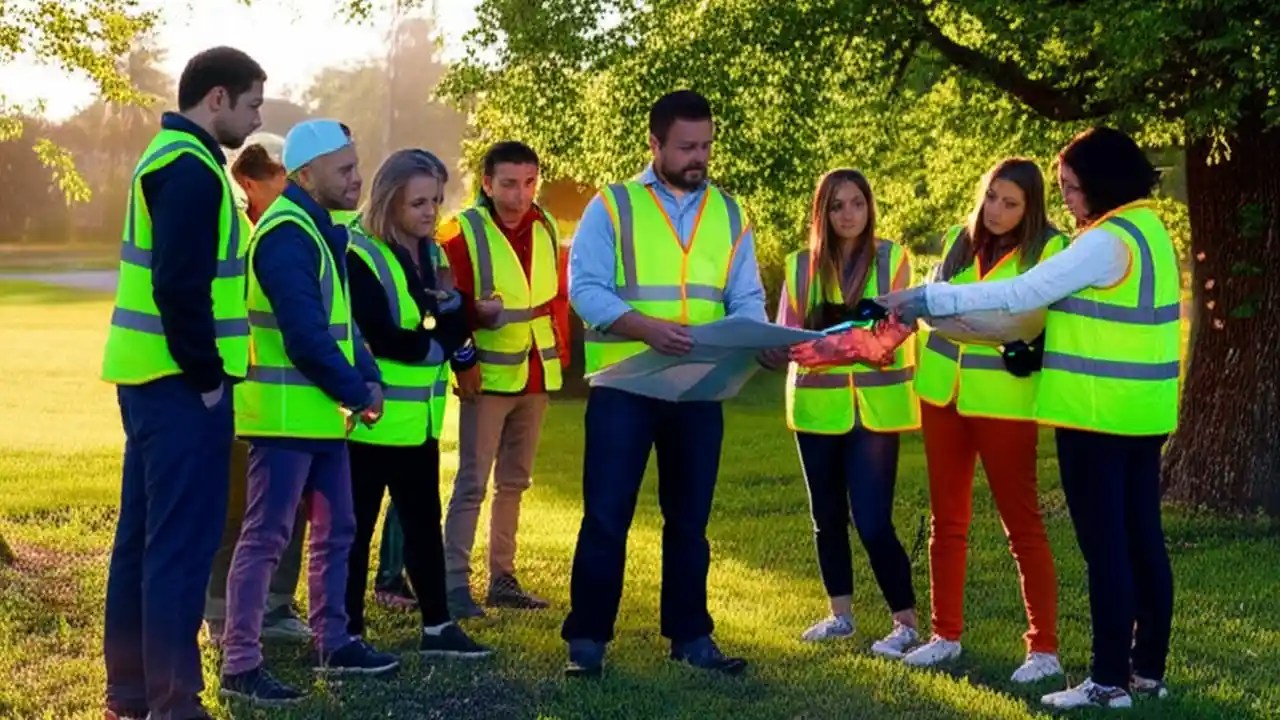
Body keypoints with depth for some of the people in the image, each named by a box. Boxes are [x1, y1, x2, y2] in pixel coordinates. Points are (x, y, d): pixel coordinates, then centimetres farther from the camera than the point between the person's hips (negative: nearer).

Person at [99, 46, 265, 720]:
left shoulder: (168, 157, 17)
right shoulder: (192, 168, -15)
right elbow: (181, 286, -23)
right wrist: (207, 374, -15)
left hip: (149, 375, 11)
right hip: (179, 381, -10)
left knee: (145, 532, 14)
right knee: (182, 540, -7)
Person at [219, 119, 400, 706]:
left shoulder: (323, 229, 15)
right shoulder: (286, 234, -17)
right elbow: (305, 335, -22)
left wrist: (367, 378, 5)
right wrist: (357, 393, -12)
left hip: (323, 412, 10)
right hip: (286, 412, -10)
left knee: (336, 529, 17)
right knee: (266, 537, -7)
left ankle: (333, 644, 28)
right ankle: (239, 665, -3)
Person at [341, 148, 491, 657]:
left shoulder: (431, 253, 11)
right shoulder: (360, 255, -13)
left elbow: (456, 332, 9)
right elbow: (380, 337, -19)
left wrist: (449, 301, -12)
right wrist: (436, 346, -9)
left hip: (419, 417, 8)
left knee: (423, 521, 13)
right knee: (357, 525, 0)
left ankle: (437, 627, 21)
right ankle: (347, 633, 6)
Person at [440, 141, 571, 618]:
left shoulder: (546, 228, 6)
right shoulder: (464, 232, -12)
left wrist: (557, 344, 6)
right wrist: (462, 362, -22)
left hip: (536, 375, 6)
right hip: (488, 376, -6)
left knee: (515, 480, 13)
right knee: (472, 481, -8)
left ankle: (502, 578, 21)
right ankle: (455, 584, -6)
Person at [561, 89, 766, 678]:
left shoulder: (728, 214, 10)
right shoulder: (612, 206, -2)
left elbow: (746, 299, 6)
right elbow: (584, 289, -10)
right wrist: (646, 327, -25)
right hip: (623, 385, -4)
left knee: (689, 518, 12)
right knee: (606, 517, -2)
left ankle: (689, 635, 21)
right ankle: (586, 638, 6)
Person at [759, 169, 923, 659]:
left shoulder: (892, 259, -1)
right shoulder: (801, 265, 4)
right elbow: (785, 333, 1)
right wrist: (776, 350, -22)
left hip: (874, 407, -3)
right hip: (817, 406, 3)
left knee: (872, 520, -9)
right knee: (827, 515, 13)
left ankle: (905, 623, 3)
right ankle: (840, 614, 27)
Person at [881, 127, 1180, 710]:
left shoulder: (1107, 241, -17)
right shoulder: (1147, 230, 13)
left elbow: (1020, 294, -20)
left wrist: (927, 299, -16)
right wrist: (1046, 342, 11)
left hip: (1098, 413, -9)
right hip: (1142, 412, 9)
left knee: (1104, 545, -5)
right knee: (1142, 540, 11)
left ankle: (1110, 680, -1)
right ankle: (1148, 669, 17)